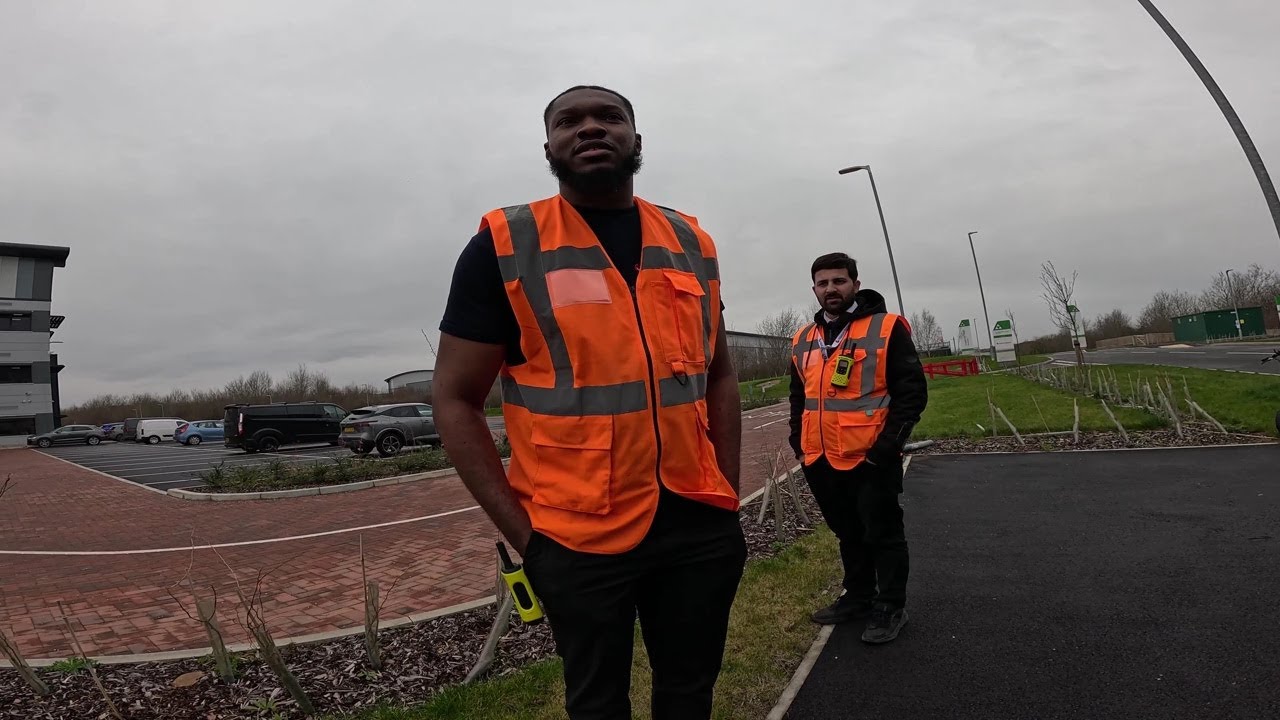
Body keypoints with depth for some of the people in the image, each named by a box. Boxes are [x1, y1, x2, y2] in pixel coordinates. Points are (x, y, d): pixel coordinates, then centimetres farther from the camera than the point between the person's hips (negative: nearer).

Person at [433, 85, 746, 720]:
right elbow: (456, 400, -5)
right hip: (580, 537, -3)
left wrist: (728, 493, 7)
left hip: (701, 525, 4)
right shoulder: (504, 245, -7)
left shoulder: (690, 242, 6)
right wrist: (523, 531, -9)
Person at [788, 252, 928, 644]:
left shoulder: (886, 328, -6)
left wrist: (889, 442, -15)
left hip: (870, 458, -6)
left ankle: (891, 607, 22)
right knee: (848, 533, 19)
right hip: (820, 460, 6)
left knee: (882, 534, 6)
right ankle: (858, 596, 35)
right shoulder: (804, 340, 11)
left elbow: (912, 389, -9)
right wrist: (799, 441, 12)